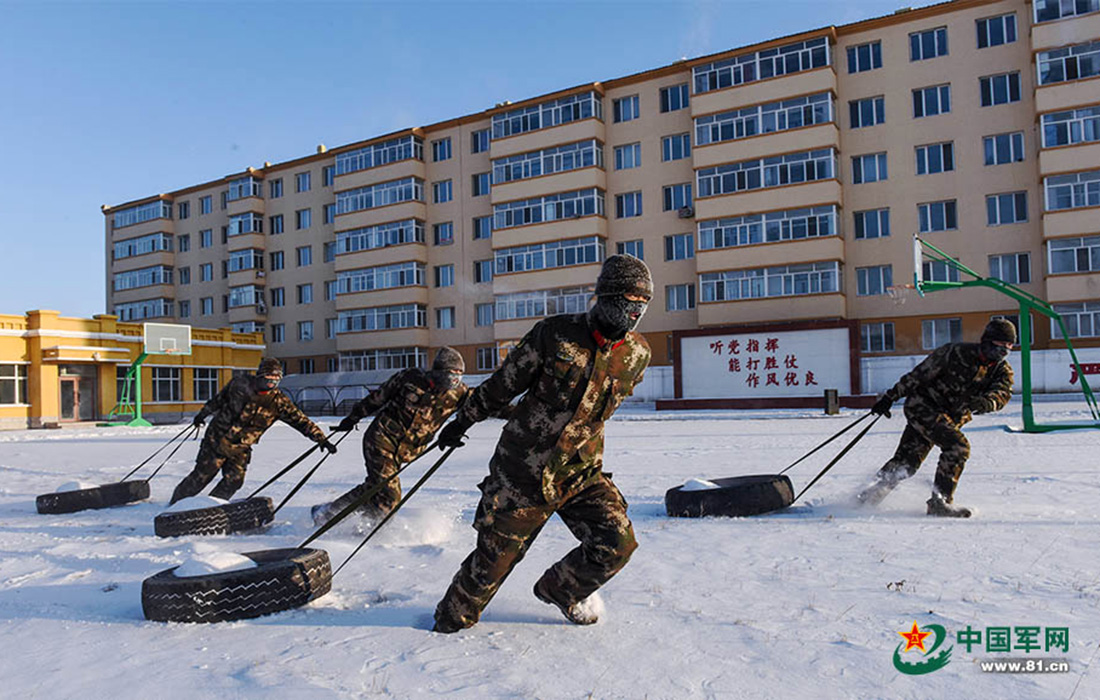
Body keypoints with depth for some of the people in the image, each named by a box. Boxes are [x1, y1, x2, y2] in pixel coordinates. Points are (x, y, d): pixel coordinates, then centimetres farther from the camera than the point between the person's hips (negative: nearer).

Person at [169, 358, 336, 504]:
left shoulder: (279, 402, -10)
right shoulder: (240, 383, -10)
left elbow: (300, 420, -12)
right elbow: (218, 400, 8)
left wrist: (321, 439, -18)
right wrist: (202, 414, 21)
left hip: (240, 449, 2)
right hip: (216, 439, -2)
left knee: (234, 481, -10)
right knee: (201, 477, 3)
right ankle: (176, 503, 26)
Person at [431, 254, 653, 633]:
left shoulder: (638, 353, -1)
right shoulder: (555, 333, -14)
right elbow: (504, 382, -2)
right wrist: (463, 420, 8)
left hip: (581, 473, 4)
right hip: (523, 469, -3)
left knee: (617, 544, -10)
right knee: (494, 558, 5)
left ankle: (559, 591, 21)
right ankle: (453, 617, 36)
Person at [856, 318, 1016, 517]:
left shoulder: (1002, 371, 0)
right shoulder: (957, 353, -15)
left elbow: (1002, 394, -19)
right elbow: (920, 374, -11)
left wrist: (984, 403, -43)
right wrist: (890, 397, -10)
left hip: (951, 417, 6)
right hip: (923, 405, -6)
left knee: (908, 462, 2)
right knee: (958, 446, -24)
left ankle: (868, 496, 14)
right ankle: (940, 501, -14)